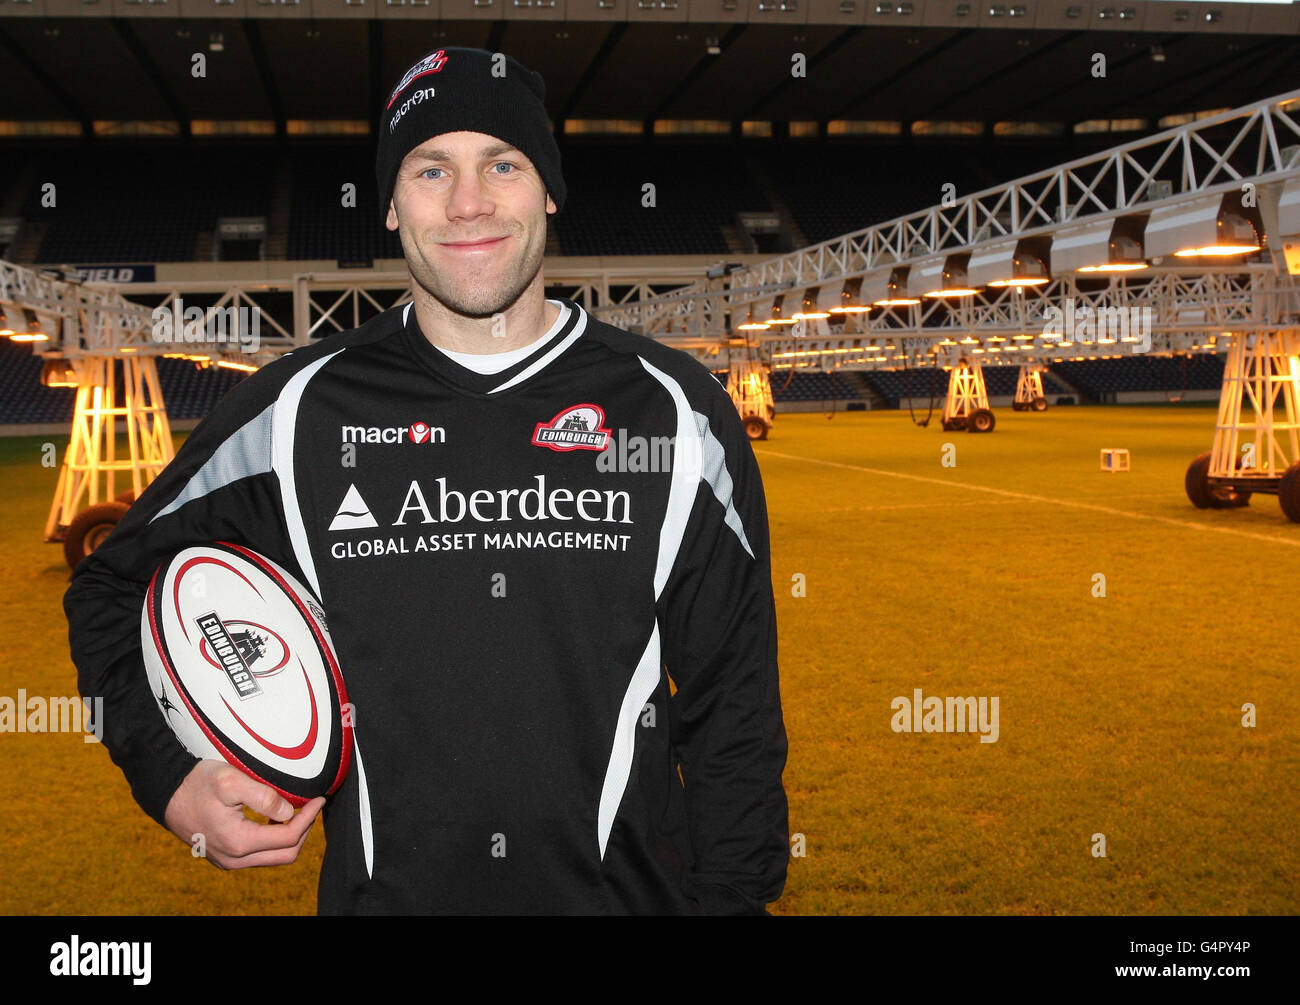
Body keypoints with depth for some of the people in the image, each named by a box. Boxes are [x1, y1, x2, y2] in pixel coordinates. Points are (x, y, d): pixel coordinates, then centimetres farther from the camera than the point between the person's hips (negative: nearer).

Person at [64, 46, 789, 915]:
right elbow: (116, 589, 10)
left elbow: (733, 710, 1)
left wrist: (731, 898, -3)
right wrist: (174, 777, -5)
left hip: (628, 890, 0)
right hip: (380, 890, 1)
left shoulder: (674, 410, -3)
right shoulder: (299, 411, -3)